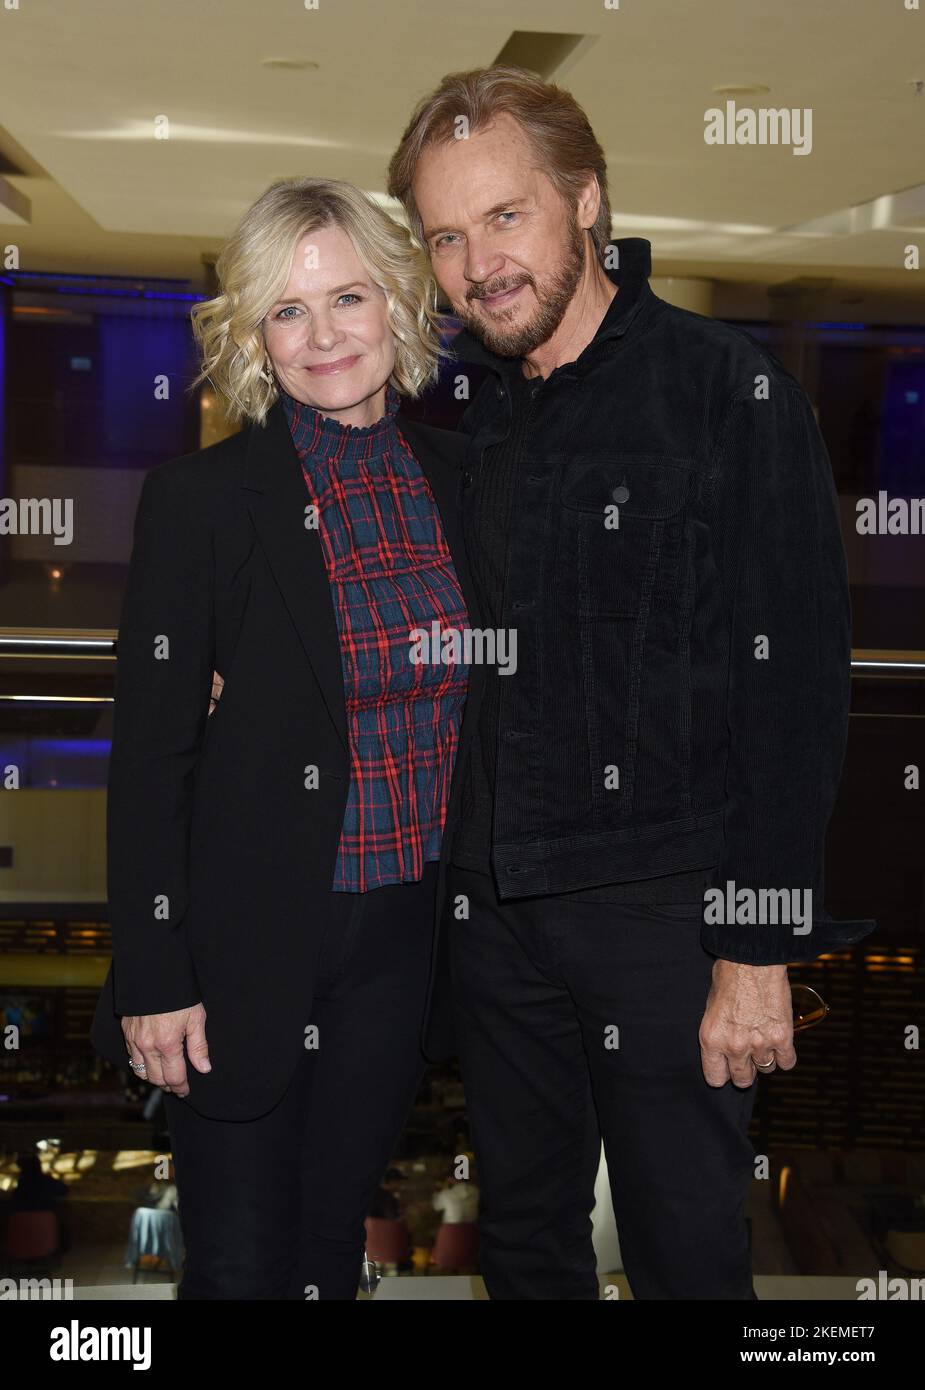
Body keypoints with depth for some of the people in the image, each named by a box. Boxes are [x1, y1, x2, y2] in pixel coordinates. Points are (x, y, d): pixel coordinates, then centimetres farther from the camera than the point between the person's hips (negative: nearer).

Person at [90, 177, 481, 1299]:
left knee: (335, 1244, 19)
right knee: (240, 1264, 8)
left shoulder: (456, 478, 2)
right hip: (251, 942, -4)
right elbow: (150, 754, -10)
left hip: (408, 932, 4)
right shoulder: (203, 499, -11)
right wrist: (155, 979, -11)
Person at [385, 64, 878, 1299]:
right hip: (489, 907, 5)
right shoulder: (456, 404, 9)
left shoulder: (732, 396, -9)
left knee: (687, 1252, 9)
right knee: (523, 1236, 19)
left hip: (662, 915, -5)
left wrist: (761, 947, -14)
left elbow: (796, 687, -12)